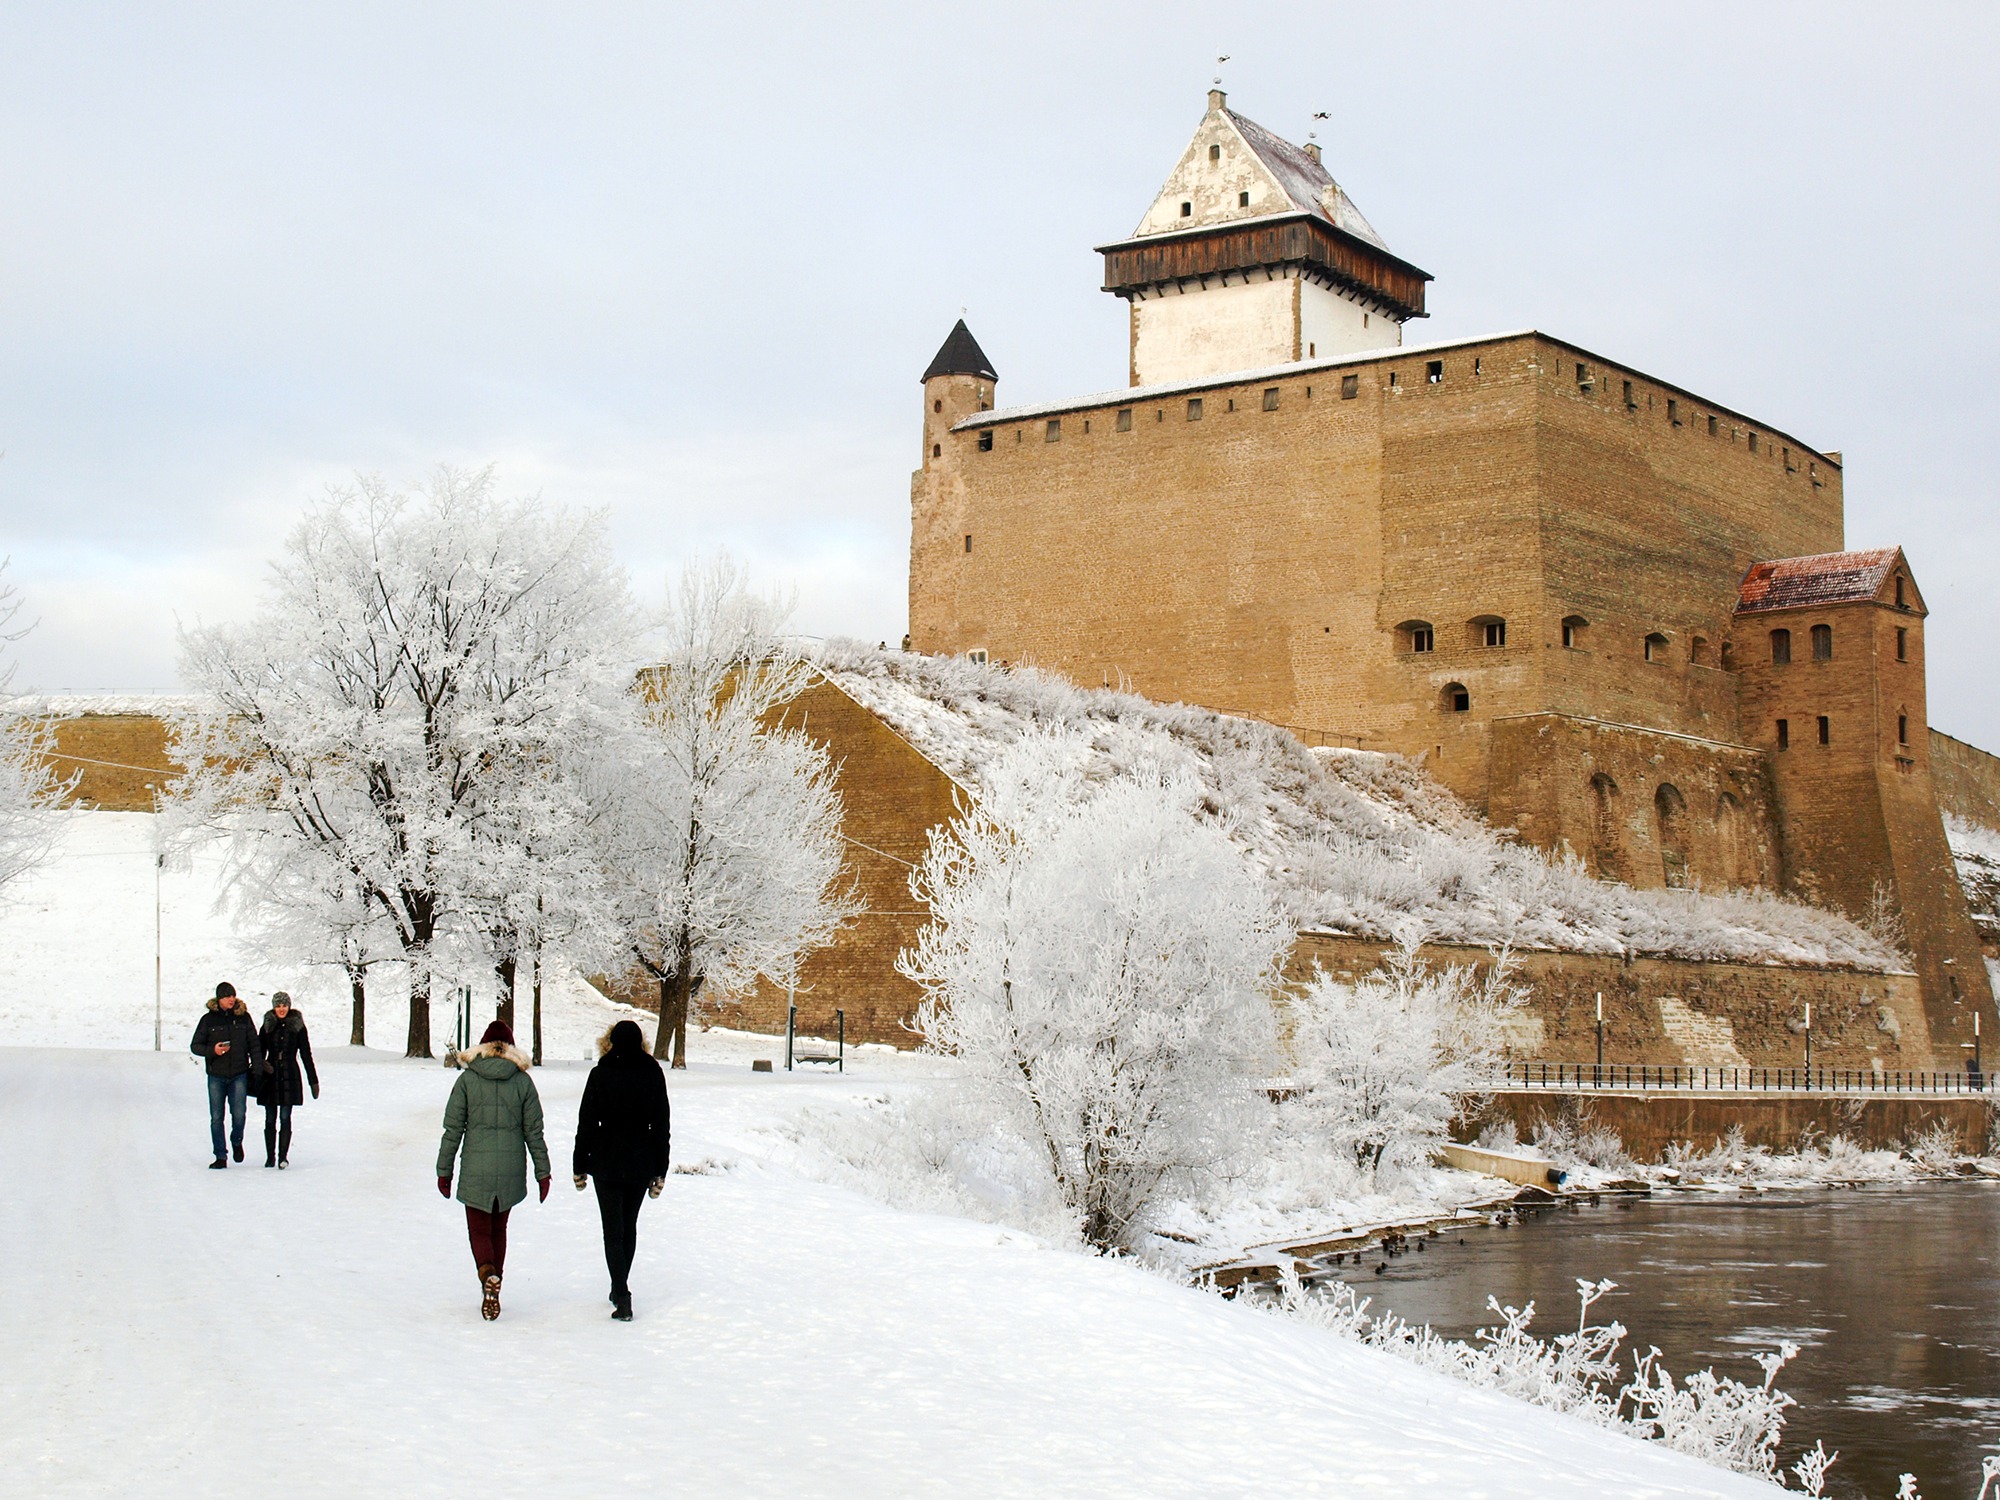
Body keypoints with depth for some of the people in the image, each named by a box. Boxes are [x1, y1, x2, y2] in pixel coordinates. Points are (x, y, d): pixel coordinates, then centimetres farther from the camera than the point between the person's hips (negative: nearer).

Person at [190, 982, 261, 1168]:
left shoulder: (244, 1018, 5)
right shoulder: (208, 1020, 3)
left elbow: (254, 1045, 10)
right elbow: (195, 1046, 6)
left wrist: (257, 1068, 4)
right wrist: (212, 1050, -13)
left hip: (239, 1075, 0)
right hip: (216, 1076, 0)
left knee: (239, 1114, -10)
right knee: (216, 1118, 2)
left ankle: (236, 1142, 20)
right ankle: (221, 1157, 11)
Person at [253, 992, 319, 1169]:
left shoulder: (298, 1027, 2)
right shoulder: (267, 1027, 6)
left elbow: (306, 1054, 4)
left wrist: (314, 1081, 3)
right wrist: (255, 1077, 7)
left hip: (290, 1078, -2)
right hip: (270, 1077, 2)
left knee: (285, 1117, -7)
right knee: (270, 1119, 4)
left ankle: (283, 1156, -5)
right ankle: (270, 1157, 11)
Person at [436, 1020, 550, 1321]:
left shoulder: (467, 1079, -3)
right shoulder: (523, 1081, 0)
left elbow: (452, 1129, -2)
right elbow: (533, 1131, 3)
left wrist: (444, 1170, 6)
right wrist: (543, 1172, 9)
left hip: (476, 1169, -2)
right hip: (511, 1169, 2)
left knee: (479, 1228, 6)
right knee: (498, 1227, 18)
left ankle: (488, 1274, -23)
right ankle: (492, 1294, 20)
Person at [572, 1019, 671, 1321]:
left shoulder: (600, 1075, -8)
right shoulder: (653, 1074, -1)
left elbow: (587, 1123, -6)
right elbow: (661, 1125, 2)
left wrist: (579, 1168, 2)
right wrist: (659, 1172, 8)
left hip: (607, 1162, -3)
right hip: (642, 1164, 3)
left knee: (613, 1230, 0)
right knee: (629, 1226, 18)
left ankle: (622, 1297, -11)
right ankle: (620, 1290, 28)